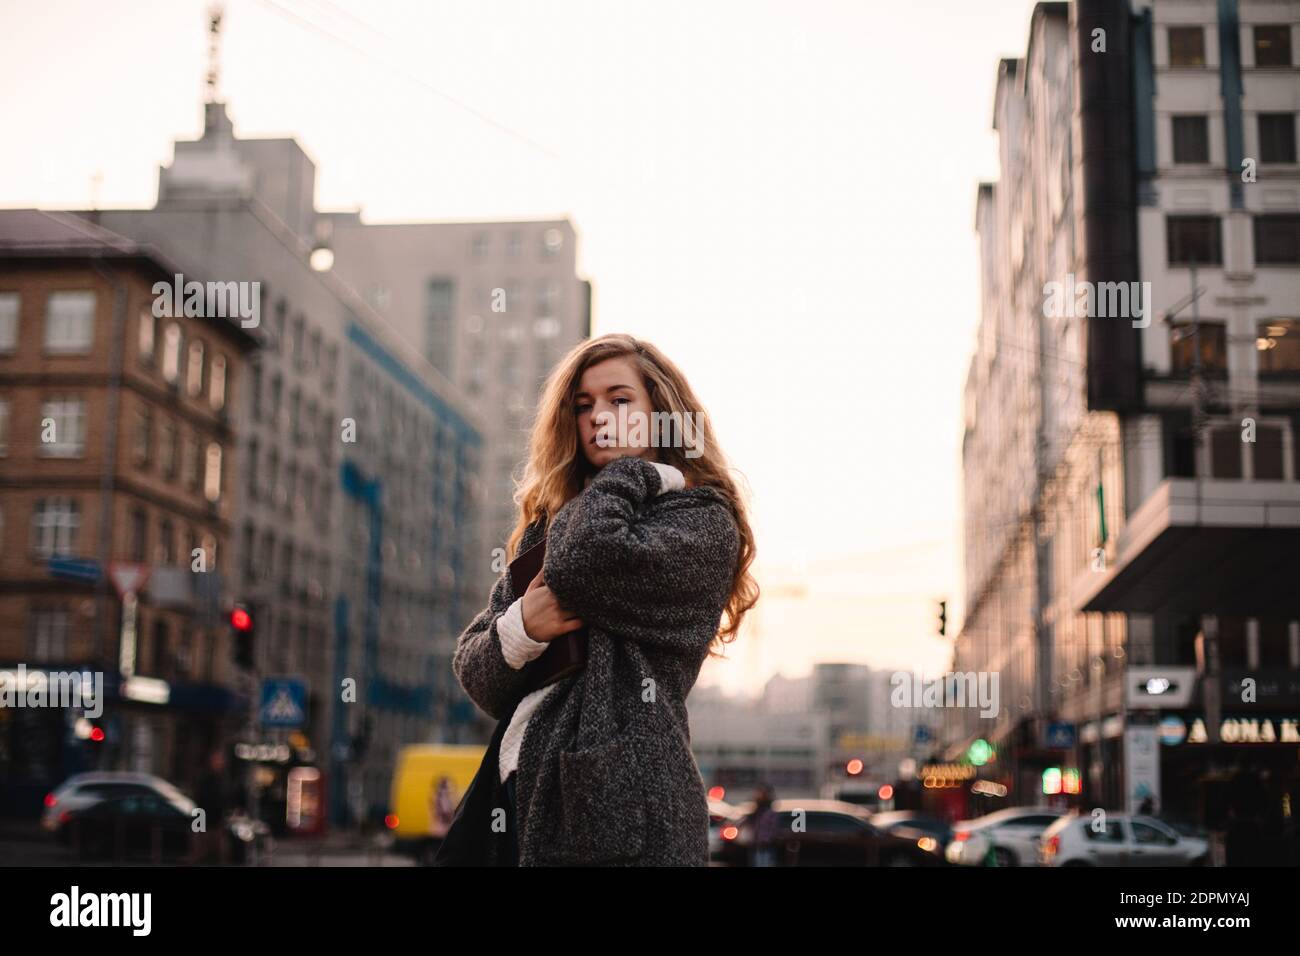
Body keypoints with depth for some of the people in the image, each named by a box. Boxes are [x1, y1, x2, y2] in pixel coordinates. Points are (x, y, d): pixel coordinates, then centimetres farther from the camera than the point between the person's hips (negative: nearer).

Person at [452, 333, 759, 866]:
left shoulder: (702, 524, -2)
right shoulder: (548, 526, 17)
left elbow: (587, 561, -22)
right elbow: (472, 668, 10)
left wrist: (636, 470, -3)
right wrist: (519, 629, -12)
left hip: (624, 802, -6)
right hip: (519, 791, 6)